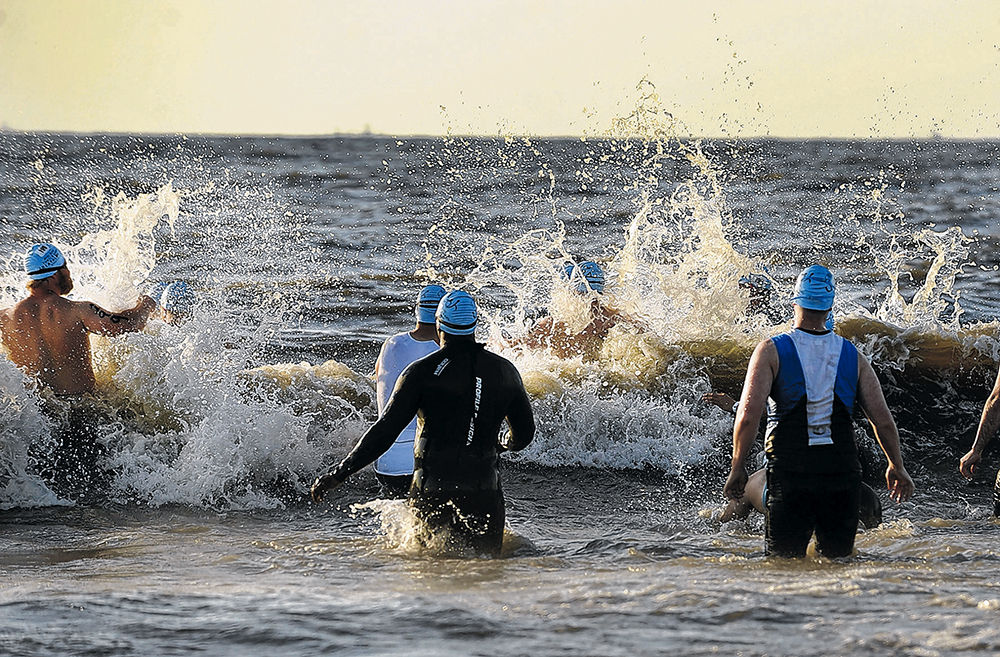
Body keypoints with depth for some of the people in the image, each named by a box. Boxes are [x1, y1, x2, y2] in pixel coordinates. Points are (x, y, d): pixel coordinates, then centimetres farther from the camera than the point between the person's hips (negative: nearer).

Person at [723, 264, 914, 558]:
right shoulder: (853, 356, 5)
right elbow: (882, 420, 4)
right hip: (842, 472, 2)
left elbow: (748, 415, -11)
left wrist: (737, 468, 0)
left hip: (790, 473, -2)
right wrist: (896, 467, 18)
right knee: (838, 561, 10)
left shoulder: (772, 350, -3)